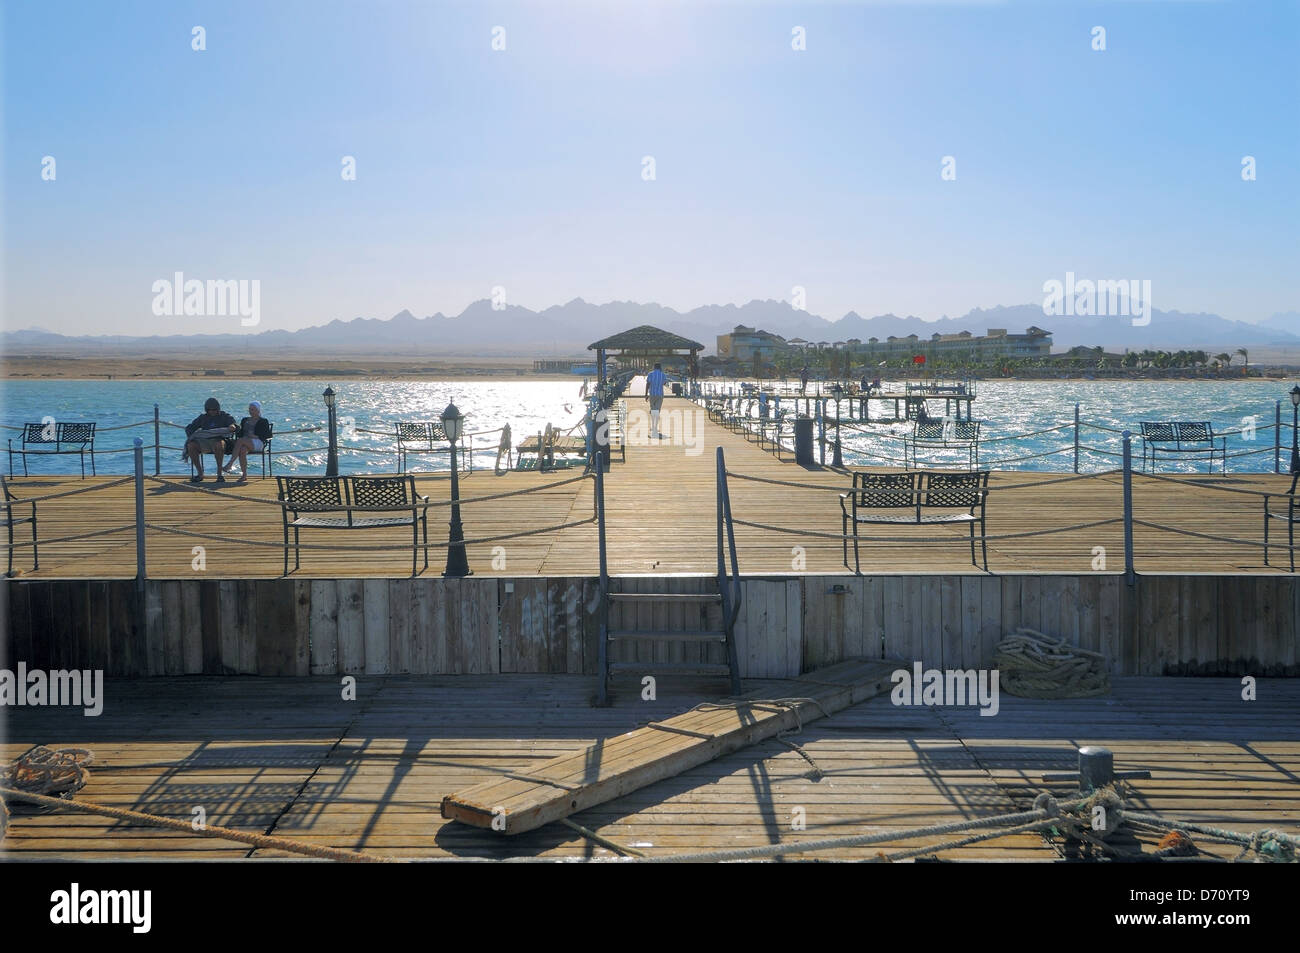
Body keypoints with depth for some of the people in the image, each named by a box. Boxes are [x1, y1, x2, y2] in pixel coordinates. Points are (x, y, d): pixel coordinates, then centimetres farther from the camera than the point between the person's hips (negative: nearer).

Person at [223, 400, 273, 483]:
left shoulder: (263, 421, 14)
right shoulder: (245, 420, 29)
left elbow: (268, 435, 5)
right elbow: (241, 433, 22)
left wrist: (256, 436, -8)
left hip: (258, 443, -4)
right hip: (245, 442, 4)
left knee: (240, 441, -35)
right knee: (242, 449, -36)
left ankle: (230, 464, -41)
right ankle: (244, 474, -39)